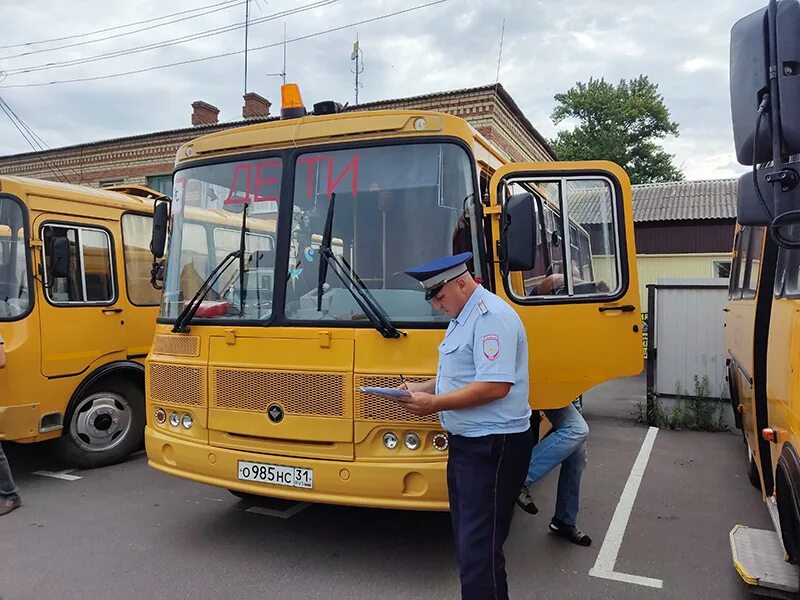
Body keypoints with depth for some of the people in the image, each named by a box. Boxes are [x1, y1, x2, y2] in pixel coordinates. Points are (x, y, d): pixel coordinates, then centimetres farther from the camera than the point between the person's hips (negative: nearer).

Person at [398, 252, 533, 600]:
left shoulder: (491, 317, -19)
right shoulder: (462, 318, 14)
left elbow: (495, 385, -27)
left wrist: (435, 403, -22)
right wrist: (421, 389, 6)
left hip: (493, 447, -10)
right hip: (465, 442, 10)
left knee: (479, 546, -5)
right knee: (466, 538, 19)